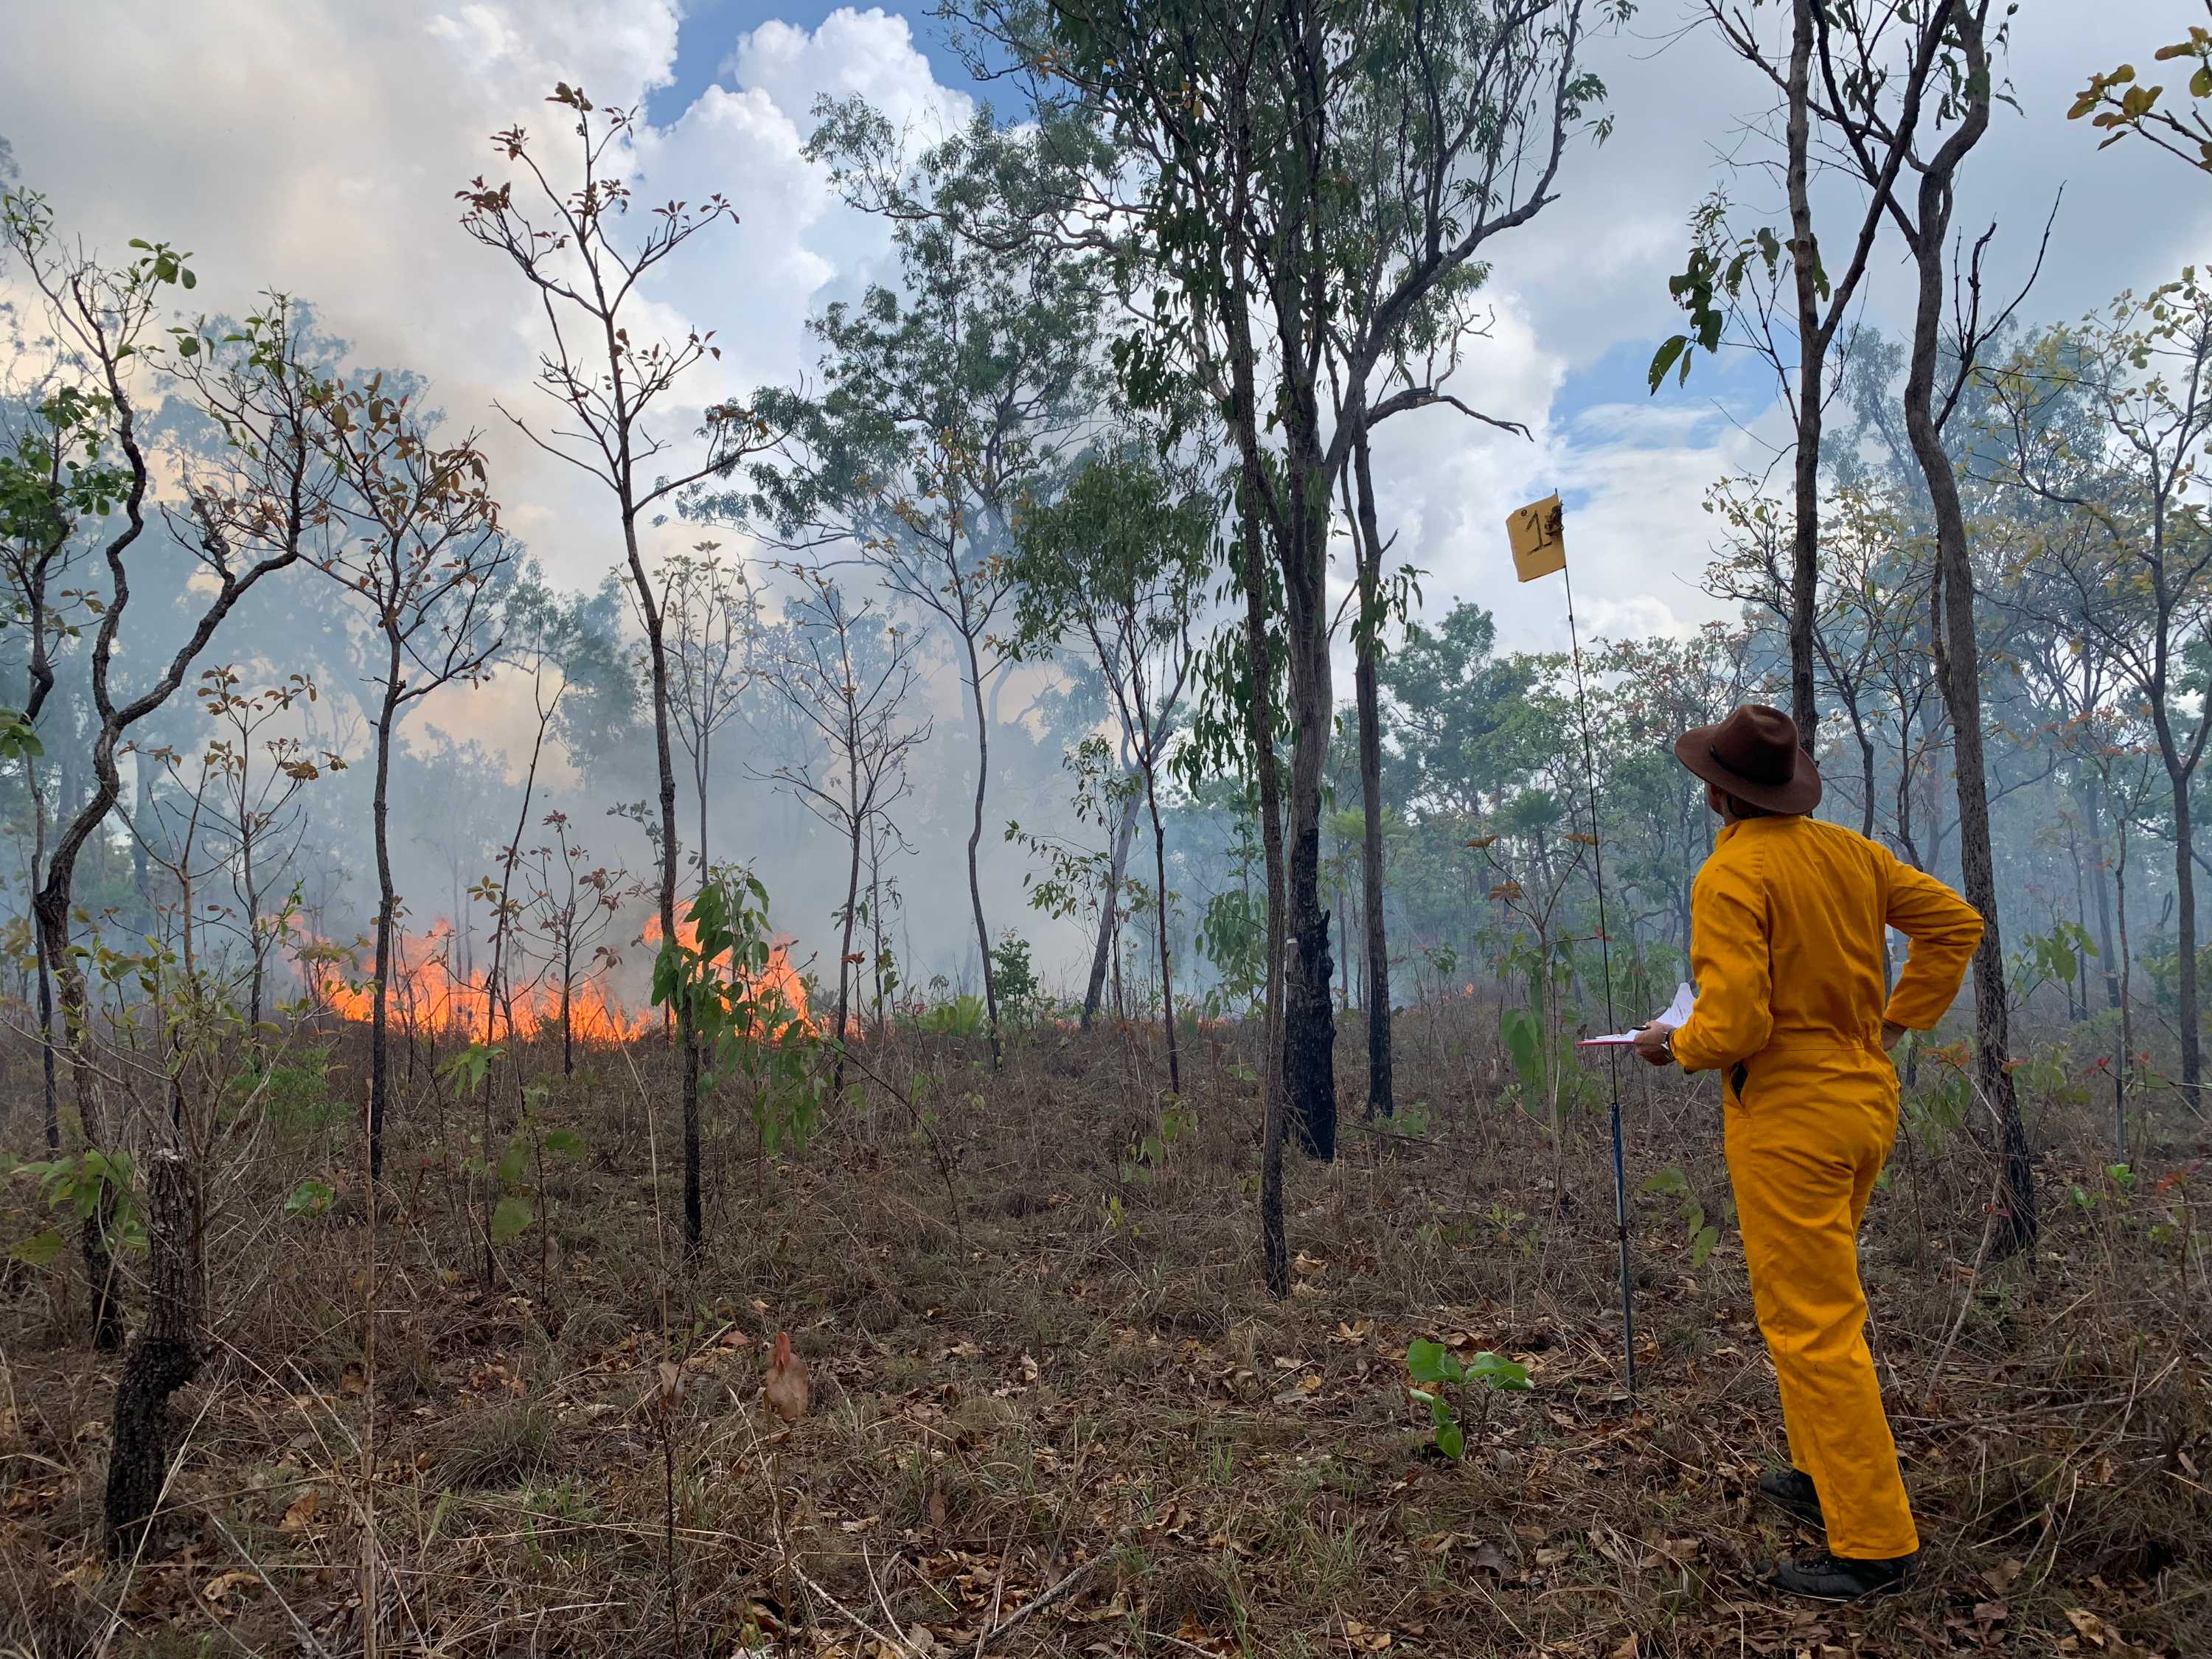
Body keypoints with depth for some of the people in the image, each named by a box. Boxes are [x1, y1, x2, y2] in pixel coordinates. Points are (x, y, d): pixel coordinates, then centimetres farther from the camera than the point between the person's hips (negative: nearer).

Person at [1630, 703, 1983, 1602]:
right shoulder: (1848, 850, 3)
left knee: (1812, 1324, 1)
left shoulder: (1729, 876, -21)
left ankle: (1875, 1541, 10)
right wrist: (1896, 1020, 13)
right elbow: (1955, 922, 10)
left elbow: (1734, 1025, -26)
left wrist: (1673, 1045, -6)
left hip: (1787, 1115, -9)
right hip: (1866, 1096, 9)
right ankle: (1824, 1473, 37)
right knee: (1813, 1298, 24)